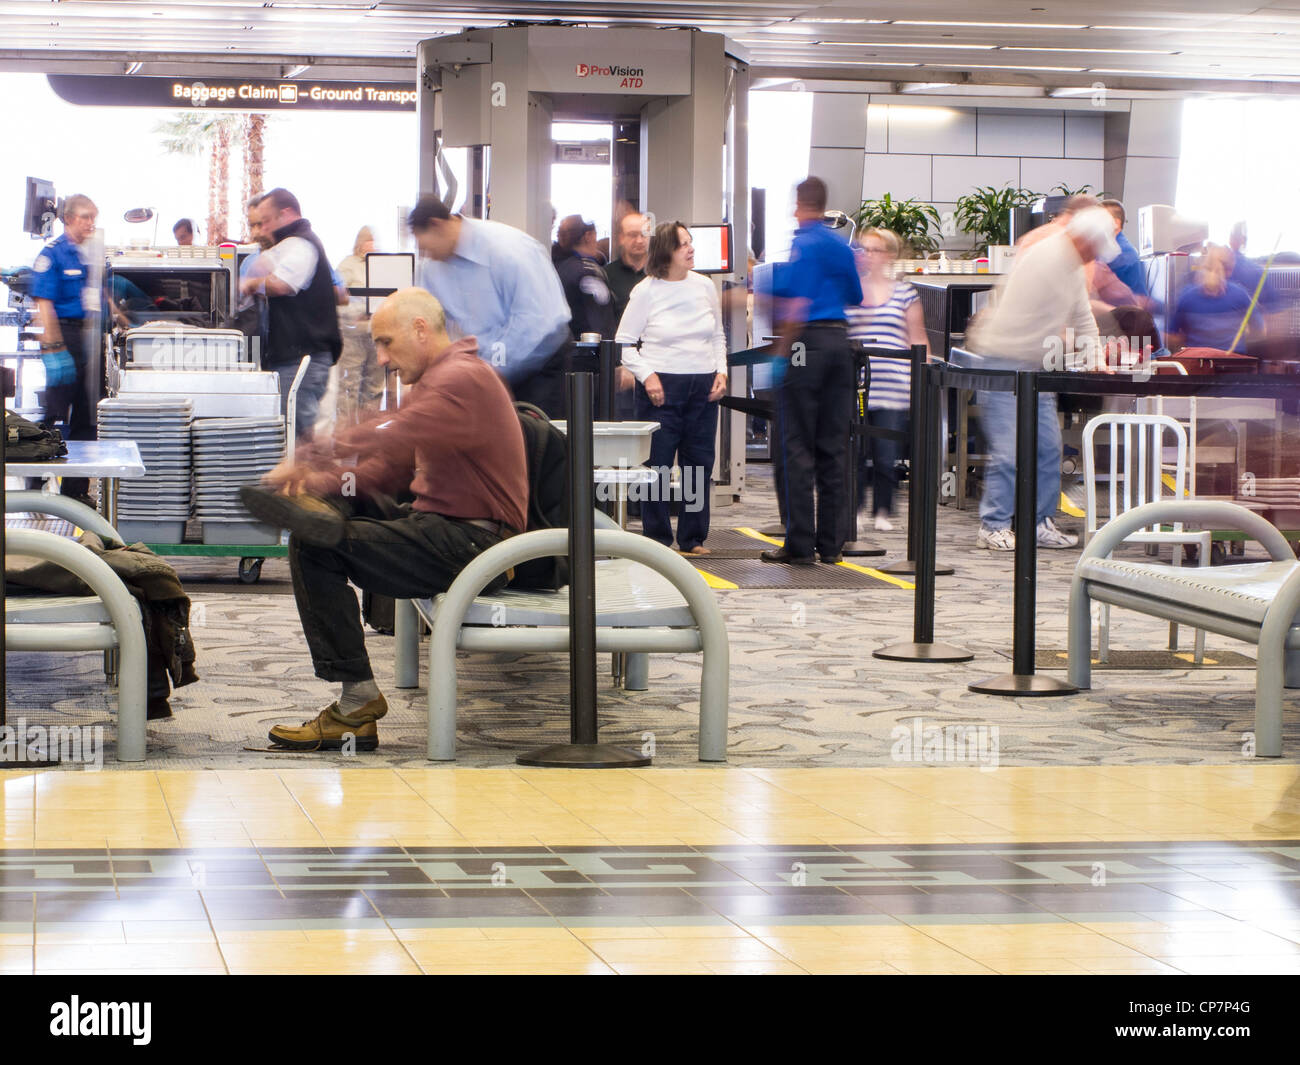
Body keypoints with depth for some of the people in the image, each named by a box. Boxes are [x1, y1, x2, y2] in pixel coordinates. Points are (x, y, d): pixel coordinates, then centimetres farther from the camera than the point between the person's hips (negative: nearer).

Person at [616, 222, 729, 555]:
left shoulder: (704, 286, 9)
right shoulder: (646, 291, -3)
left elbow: (718, 336, 19)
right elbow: (624, 343, 0)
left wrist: (721, 372, 5)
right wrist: (647, 376, -12)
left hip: (703, 387, 4)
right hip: (662, 387, -4)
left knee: (699, 462, 5)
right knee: (657, 464, -3)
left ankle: (694, 538, 14)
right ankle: (657, 538, 6)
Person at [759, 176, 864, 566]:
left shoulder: (801, 245, -9)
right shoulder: (842, 247, 12)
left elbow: (797, 303, -17)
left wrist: (782, 350, -12)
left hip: (807, 342, -6)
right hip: (839, 340, 6)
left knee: (797, 447, -2)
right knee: (832, 447, 8)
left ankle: (800, 544, -4)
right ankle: (831, 544, 9)